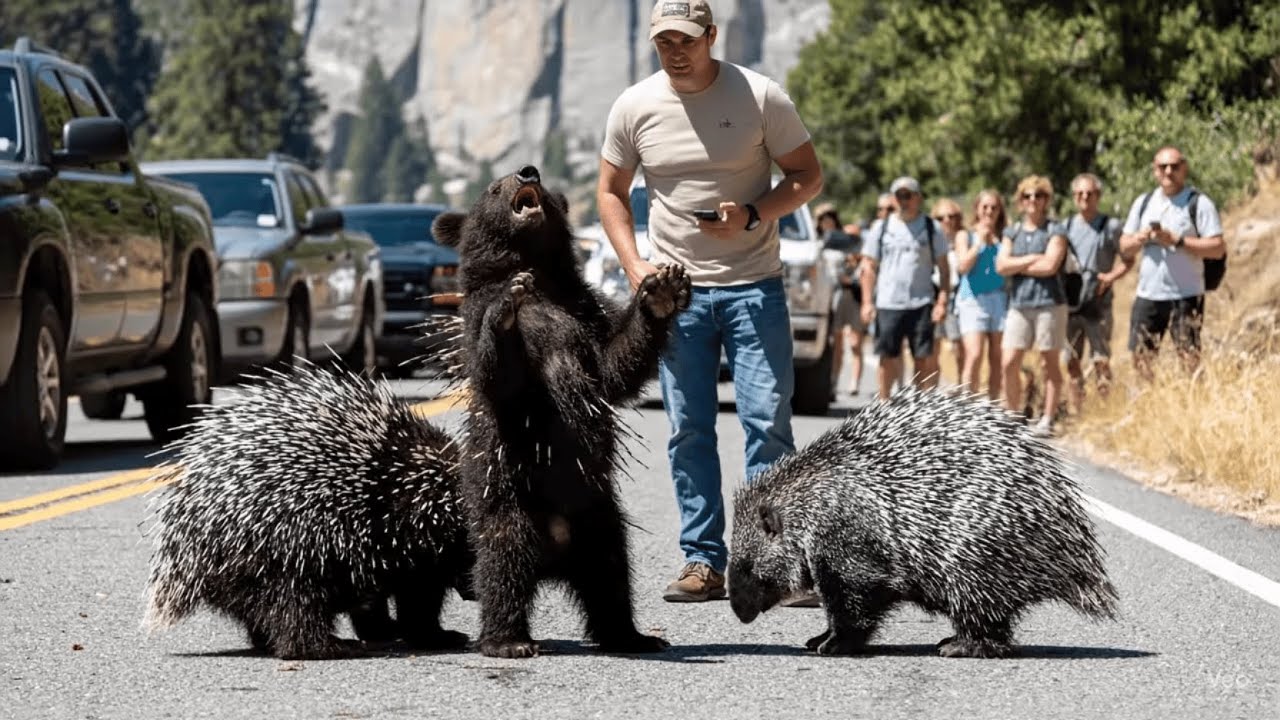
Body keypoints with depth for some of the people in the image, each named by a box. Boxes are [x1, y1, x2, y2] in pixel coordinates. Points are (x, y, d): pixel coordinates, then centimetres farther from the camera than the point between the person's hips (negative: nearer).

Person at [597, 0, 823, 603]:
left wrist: (752, 214, -16)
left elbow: (808, 177, 1)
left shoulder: (760, 97, -5)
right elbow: (611, 191, 12)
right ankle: (703, 562, 8)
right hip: (675, 289, 2)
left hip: (753, 286, -2)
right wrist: (635, 266, -2)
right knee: (688, 432, 3)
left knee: (767, 422, -8)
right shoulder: (634, 107, 2)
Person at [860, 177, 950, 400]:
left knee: (925, 358, -6)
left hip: (921, 304, -1)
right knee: (888, 358, 3)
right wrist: (867, 302, 1)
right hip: (887, 304, 1)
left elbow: (944, 268, 5)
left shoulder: (931, 229, 7)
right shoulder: (881, 228, 10)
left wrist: (942, 301, -5)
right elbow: (869, 267, 10)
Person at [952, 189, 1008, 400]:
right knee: (974, 356, -16)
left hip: (999, 299, 2)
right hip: (973, 299, -2)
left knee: (997, 359, 2)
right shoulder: (965, 236, 8)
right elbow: (962, 266, -4)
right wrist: (980, 241, -5)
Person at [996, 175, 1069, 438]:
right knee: (1009, 363, -4)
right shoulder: (1011, 233, 14)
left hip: (1049, 303, -4)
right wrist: (1032, 259, -7)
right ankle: (1013, 416, 8)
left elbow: (1050, 266, -12)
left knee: (1050, 363, 0)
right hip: (1018, 304, 4)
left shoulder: (1055, 232, 1)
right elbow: (1001, 265, 1)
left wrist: (1016, 266, -4)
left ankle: (1047, 420, 5)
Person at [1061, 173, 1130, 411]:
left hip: (1098, 305, -4)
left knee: (1101, 361, -8)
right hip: (1069, 304, 4)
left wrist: (1111, 277, -16)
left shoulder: (1110, 226, 1)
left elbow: (1127, 260, 2)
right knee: (1071, 362, 6)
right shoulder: (1066, 226, 11)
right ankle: (1075, 413, 14)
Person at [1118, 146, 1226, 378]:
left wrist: (1177, 241, -17)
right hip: (1147, 295, 5)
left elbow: (1218, 248, -10)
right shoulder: (1143, 203, 14)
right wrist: (1140, 238, -8)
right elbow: (1124, 248, 14)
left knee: (1190, 361, -8)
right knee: (1140, 358, 3)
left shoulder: (1198, 203, -2)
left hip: (1186, 296, -5)